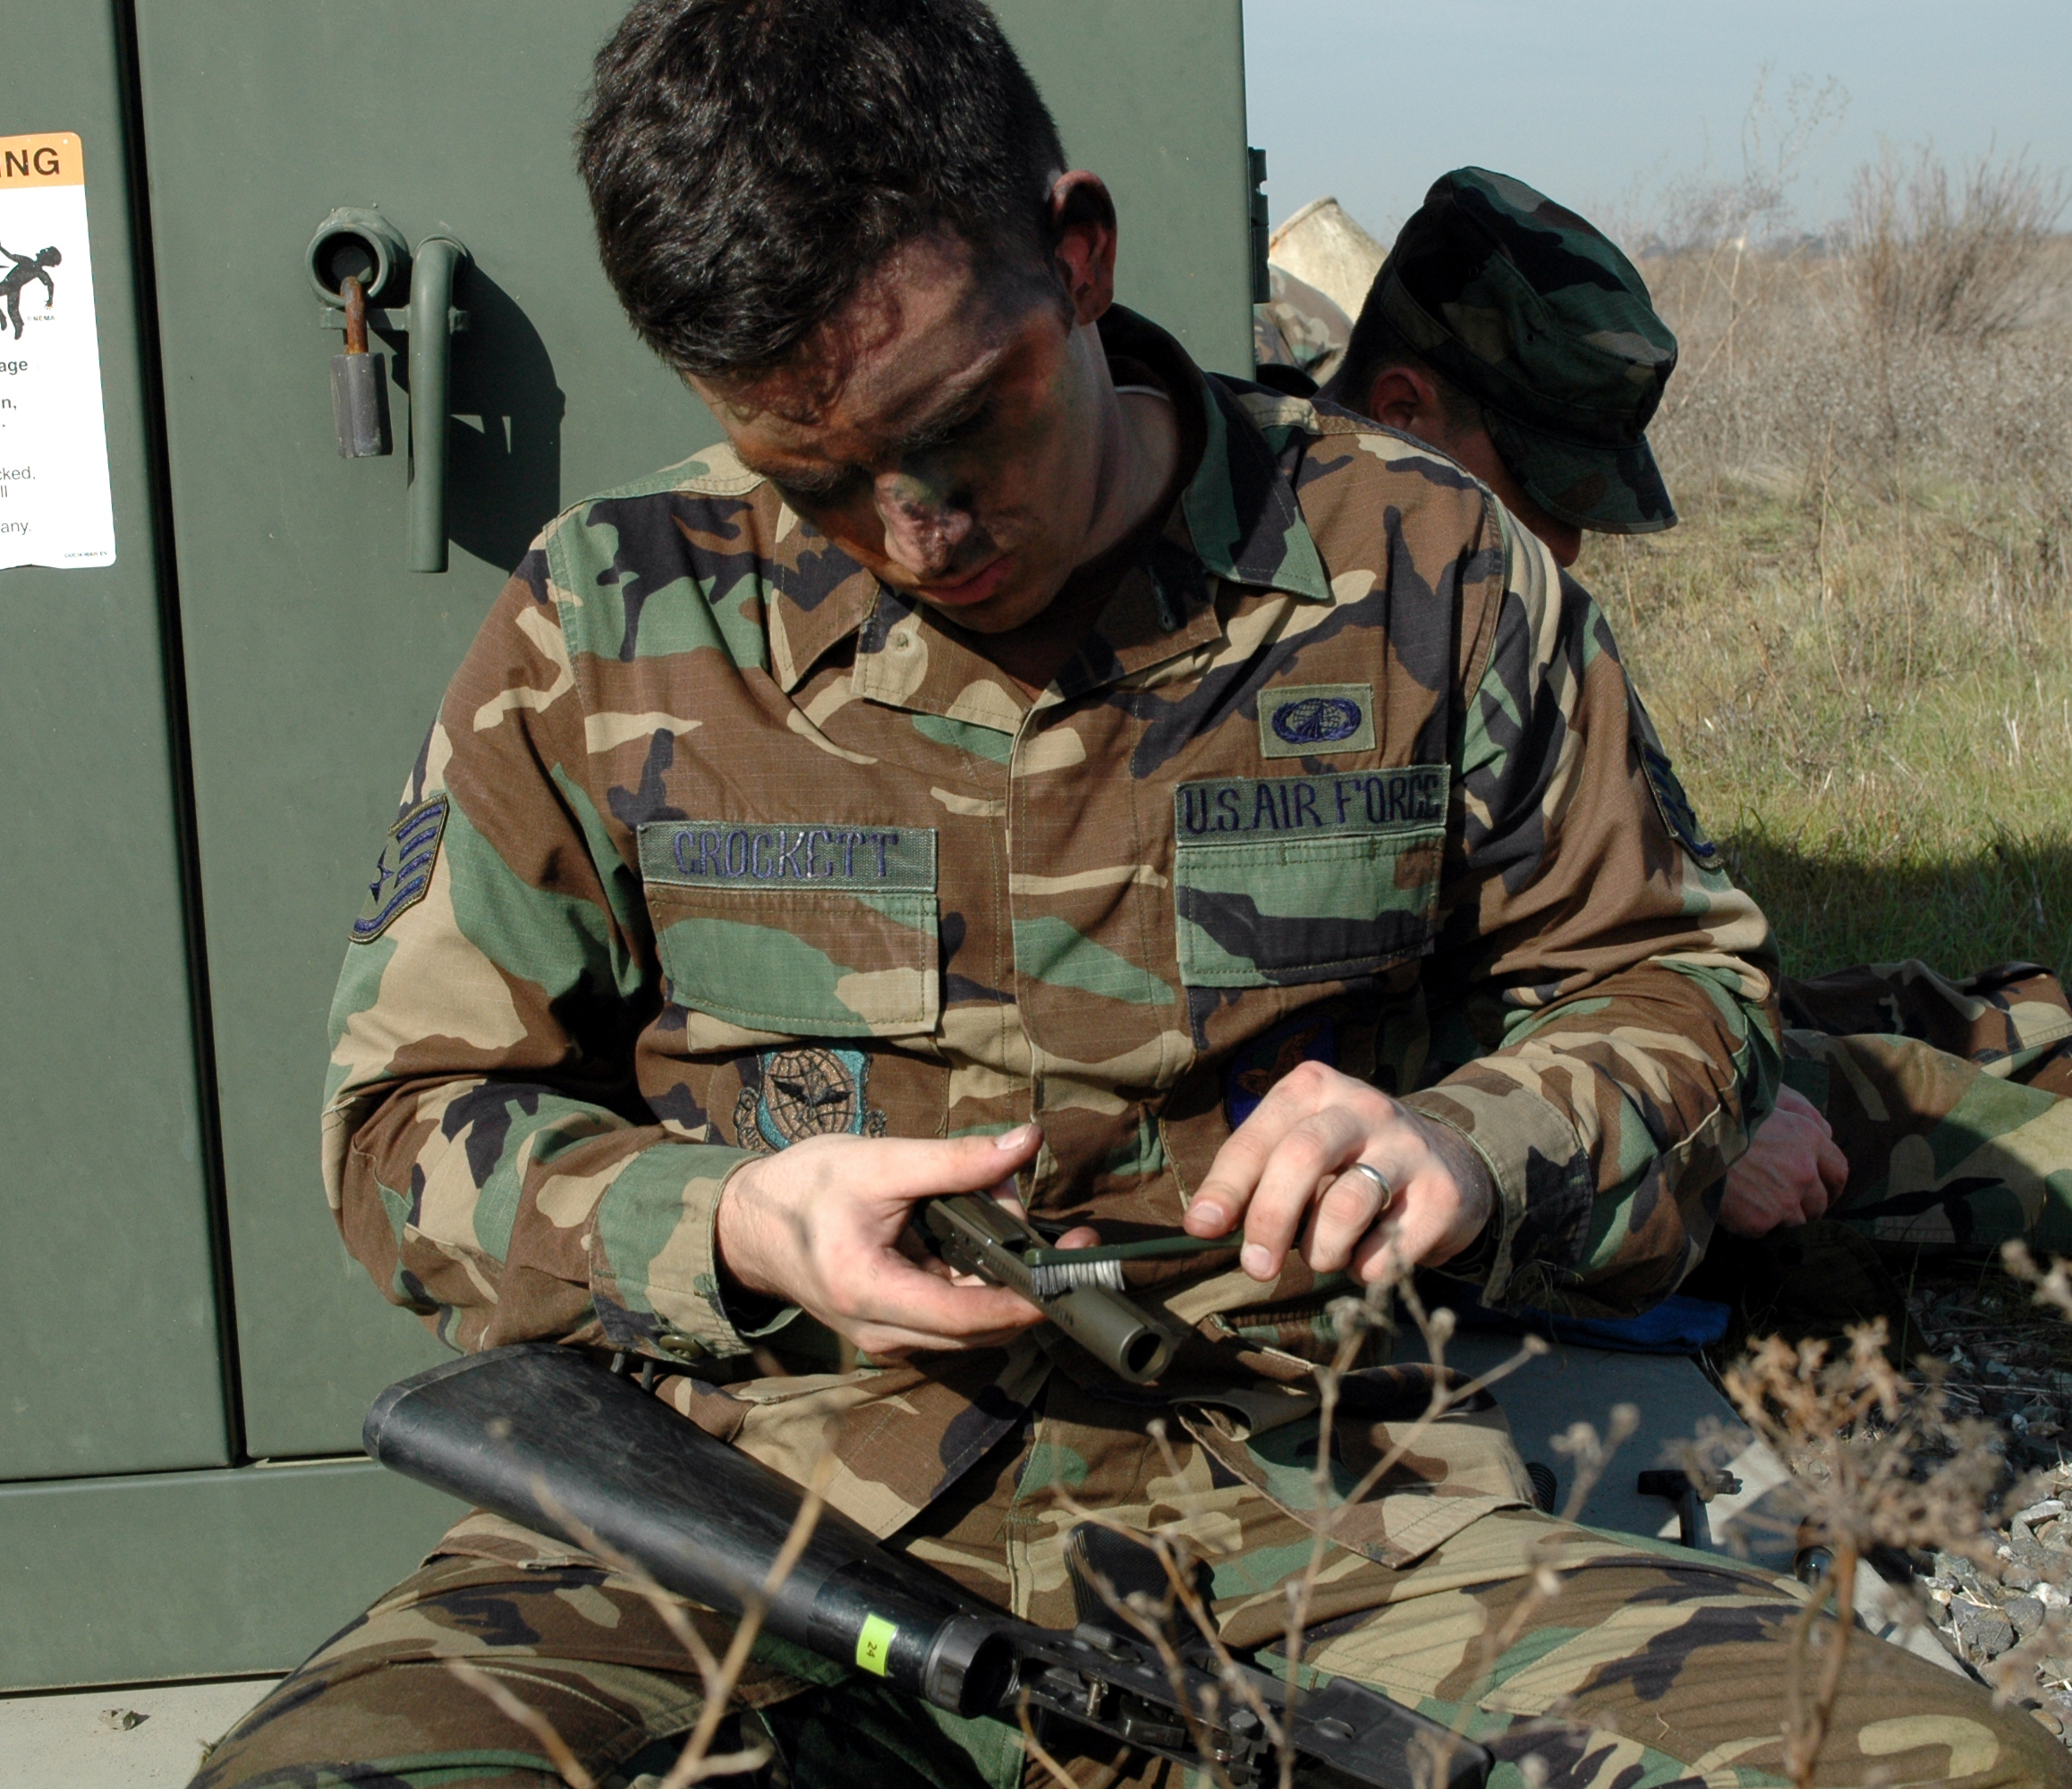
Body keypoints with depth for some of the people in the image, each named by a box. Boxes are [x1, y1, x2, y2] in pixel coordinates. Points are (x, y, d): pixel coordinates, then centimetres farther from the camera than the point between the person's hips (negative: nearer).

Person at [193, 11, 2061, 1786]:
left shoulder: (1416, 572, 4)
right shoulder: (607, 624, 4)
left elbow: (1673, 980, 15)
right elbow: (411, 1120, 10)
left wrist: (1478, 1149, -7)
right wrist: (728, 1228, -10)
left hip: (1303, 1510, 1)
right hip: (764, 1492, 0)